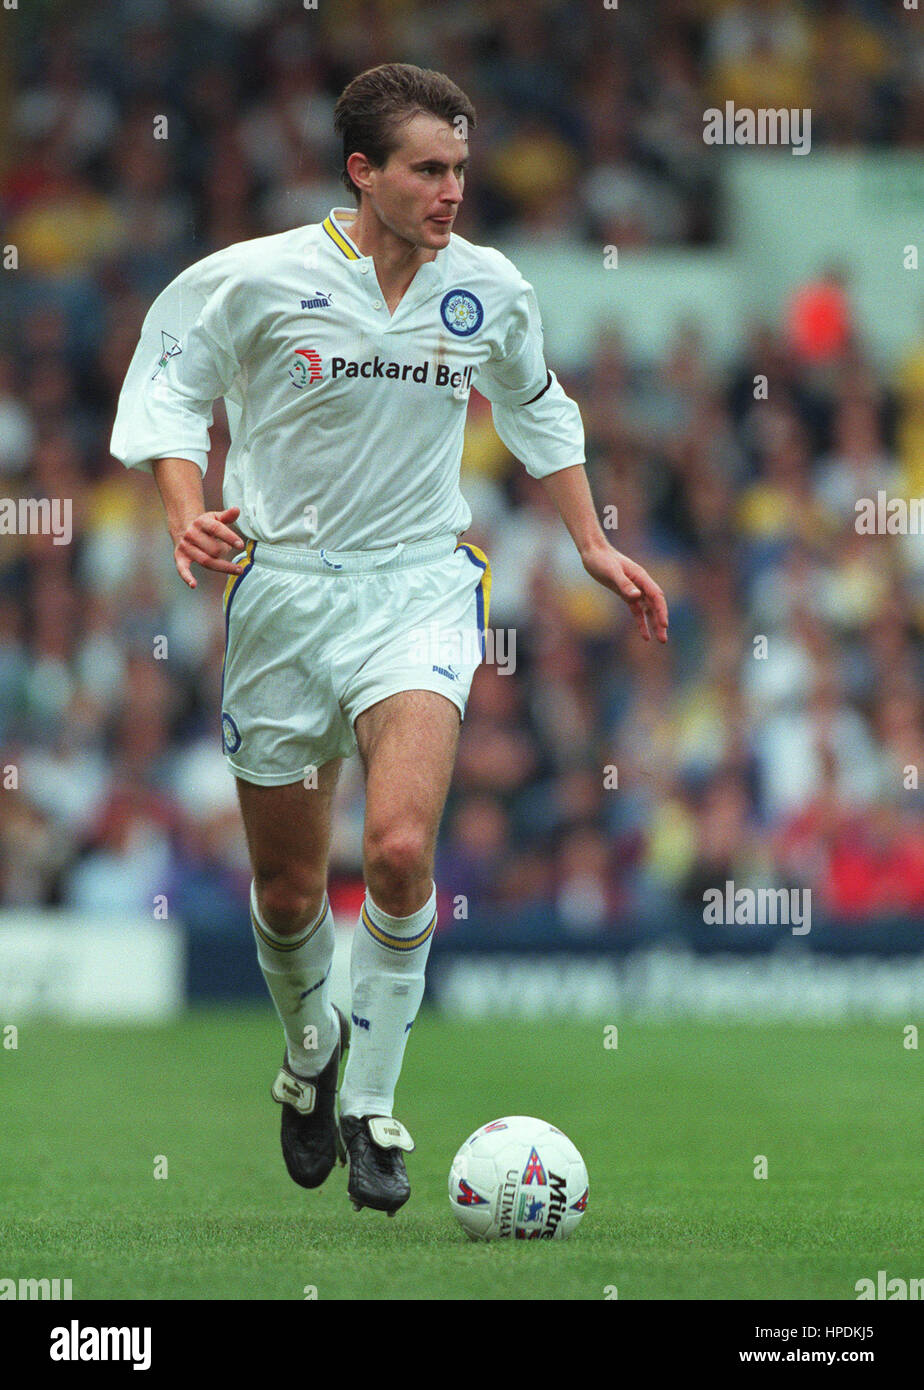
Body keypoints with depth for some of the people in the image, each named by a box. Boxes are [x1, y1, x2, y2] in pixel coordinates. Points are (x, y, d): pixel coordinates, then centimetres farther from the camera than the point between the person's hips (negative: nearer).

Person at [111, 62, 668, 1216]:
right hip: (282, 588, -1)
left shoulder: (489, 290, 1)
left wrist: (593, 547, 18)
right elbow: (165, 385, 2)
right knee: (288, 887, 7)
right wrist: (186, 512, -14)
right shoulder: (257, 280, -10)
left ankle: (370, 1108, -7)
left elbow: (537, 408, 20)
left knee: (399, 848, -22)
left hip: (419, 585, 1)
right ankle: (308, 1044, 41)